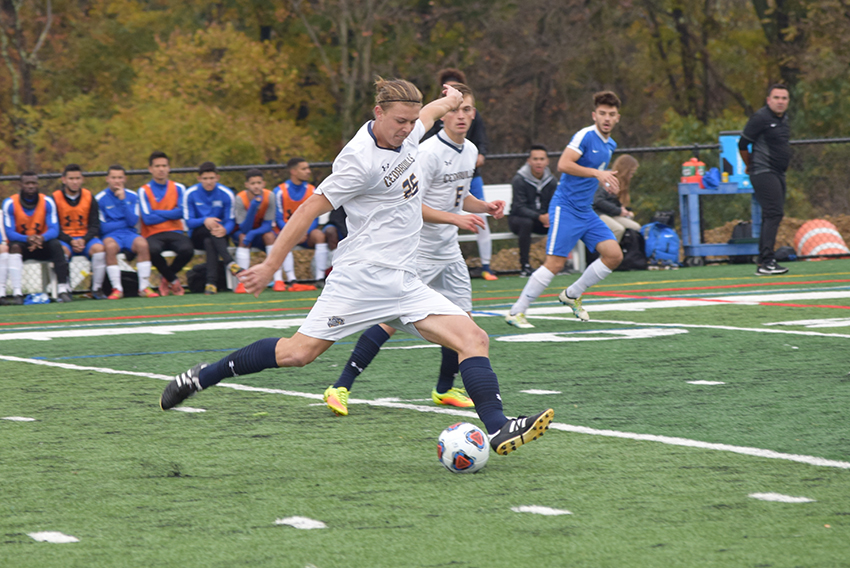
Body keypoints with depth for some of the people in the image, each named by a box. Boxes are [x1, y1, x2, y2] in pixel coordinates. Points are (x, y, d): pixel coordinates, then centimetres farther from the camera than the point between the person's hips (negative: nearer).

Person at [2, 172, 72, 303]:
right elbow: (9, 233, -15)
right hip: (21, 244, -1)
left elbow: (54, 230, -12)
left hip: (42, 244, 1)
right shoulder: (10, 203, -10)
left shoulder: (47, 202, -5)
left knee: (56, 244, -29)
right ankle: (16, 292, -40)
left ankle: (63, 289, -32)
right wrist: (28, 239, -36)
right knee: (14, 246, -34)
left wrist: (42, 238, -36)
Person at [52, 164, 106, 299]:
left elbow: (95, 225, 3)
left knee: (99, 248, -29)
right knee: (62, 250, -36)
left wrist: (84, 240, -16)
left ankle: (97, 289, -18)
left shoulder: (89, 197, 5)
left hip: (85, 237, 2)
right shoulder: (55, 198, -3)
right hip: (65, 238, -2)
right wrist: (71, 241, -19)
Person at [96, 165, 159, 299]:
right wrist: (126, 222, -1)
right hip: (110, 236, -2)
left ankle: (144, 287, -27)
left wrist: (123, 201, -11)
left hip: (129, 233, 2)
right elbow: (103, 227, -5)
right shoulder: (100, 199, 0)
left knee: (142, 243, -32)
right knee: (110, 245, -38)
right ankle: (117, 289, -32)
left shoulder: (132, 196, 8)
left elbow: (133, 222, -4)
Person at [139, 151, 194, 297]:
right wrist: (171, 214, -1)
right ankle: (173, 280, -9)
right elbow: (147, 219, -7)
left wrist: (158, 213, -5)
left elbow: (181, 213, -3)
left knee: (187, 250, -33)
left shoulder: (178, 188, 12)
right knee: (153, 251, -39)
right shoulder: (144, 191, 4)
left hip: (174, 232, 2)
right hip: (153, 234, -2)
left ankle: (166, 277, -1)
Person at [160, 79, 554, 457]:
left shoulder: (406, 133, 9)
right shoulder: (360, 160, -16)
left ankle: (499, 430, -14)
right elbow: (311, 209, -12)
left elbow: (427, 114, 36)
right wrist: (271, 265, -10)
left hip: (403, 283, 8)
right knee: (299, 352, -14)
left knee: (473, 339, -8)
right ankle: (201, 377, 1)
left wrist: (448, 100, 57)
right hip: (362, 275, -8)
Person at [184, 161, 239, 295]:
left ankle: (211, 282, -45)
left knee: (209, 241, -35)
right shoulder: (191, 194, -2)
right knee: (211, 229, -35)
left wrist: (225, 230, -30)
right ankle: (229, 263, -48)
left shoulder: (226, 194, -1)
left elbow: (230, 221, -5)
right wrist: (205, 221, -28)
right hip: (198, 236, -1)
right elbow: (189, 221, -6)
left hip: (219, 236, 1)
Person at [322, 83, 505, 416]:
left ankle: (445, 388, 25)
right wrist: (455, 218, -28)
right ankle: (341, 388, -11)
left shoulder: (470, 151, 9)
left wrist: (486, 208, 6)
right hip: (415, 251, -8)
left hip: (448, 251, 8)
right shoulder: (428, 152, -18)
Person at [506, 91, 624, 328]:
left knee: (614, 255, -1)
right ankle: (516, 312, -5)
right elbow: (563, 165, -24)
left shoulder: (610, 145, 13)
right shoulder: (585, 136, -13)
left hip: (586, 211, 8)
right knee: (555, 263, -14)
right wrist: (597, 173, -28)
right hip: (566, 208, -8)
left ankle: (572, 295, 16)